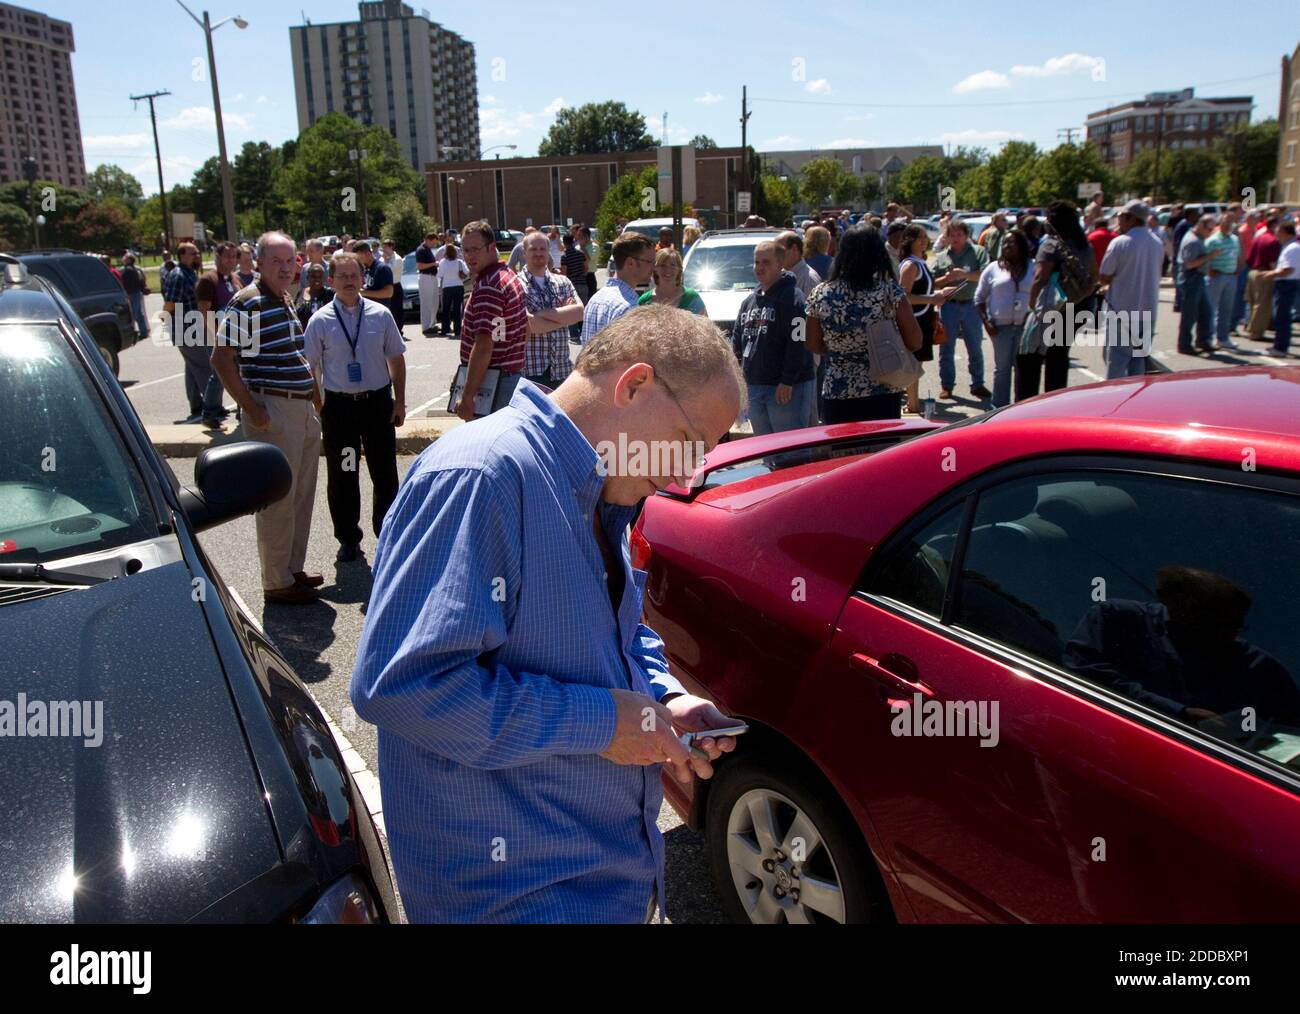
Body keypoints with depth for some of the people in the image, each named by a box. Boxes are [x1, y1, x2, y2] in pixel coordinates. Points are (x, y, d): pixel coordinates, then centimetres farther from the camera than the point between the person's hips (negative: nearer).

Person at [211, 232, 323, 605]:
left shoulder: (285, 301, 15)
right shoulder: (247, 303, -12)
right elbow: (222, 359, -17)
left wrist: (313, 395, 17)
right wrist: (251, 409, -19)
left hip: (303, 408, 9)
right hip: (274, 411, -9)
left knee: (302, 494, 16)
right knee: (277, 498, -2)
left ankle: (293, 569, 29)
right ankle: (277, 583, 8)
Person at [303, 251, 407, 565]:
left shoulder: (380, 315, 0)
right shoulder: (320, 320, -3)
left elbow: (396, 358, 7)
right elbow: (310, 367, 0)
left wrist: (400, 401, 4)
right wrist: (317, 408, -3)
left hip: (378, 401, 1)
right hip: (338, 404, 0)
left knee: (385, 474, 9)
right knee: (341, 477, 8)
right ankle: (348, 539, 24)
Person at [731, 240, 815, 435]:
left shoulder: (792, 297, -9)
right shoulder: (750, 300, 16)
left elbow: (798, 343, -17)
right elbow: (737, 340, 22)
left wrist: (787, 381, -21)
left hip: (787, 389, -8)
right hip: (753, 386, 8)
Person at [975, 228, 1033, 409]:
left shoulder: (1033, 267, 5)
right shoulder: (993, 269, 5)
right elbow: (979, 298, 7)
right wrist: (986, 322, -4)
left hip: (1026, 325, 0)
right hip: (1001, 326, 0)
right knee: (1002, 367, 7)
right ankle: (999, 406, 14)